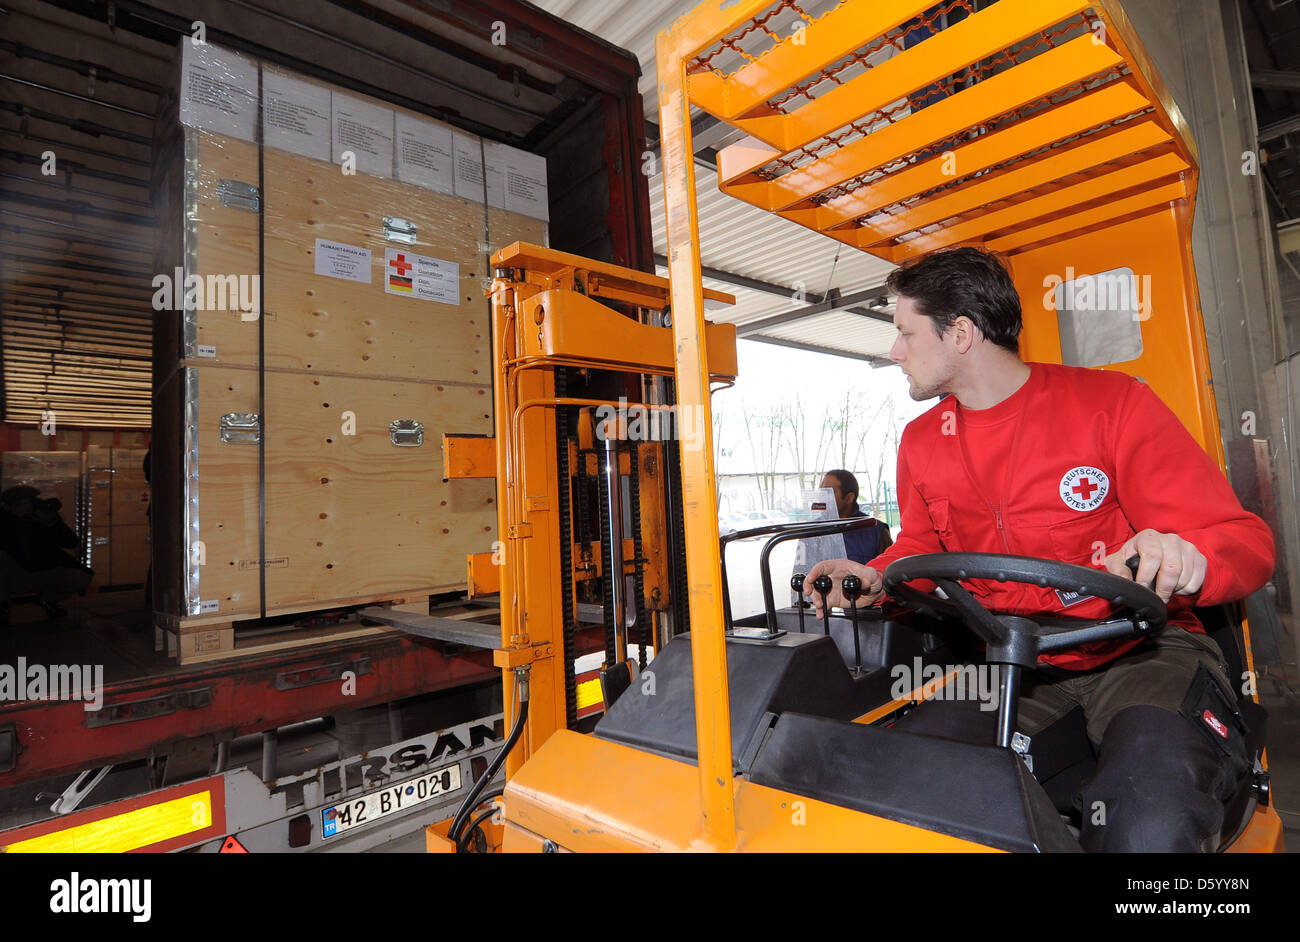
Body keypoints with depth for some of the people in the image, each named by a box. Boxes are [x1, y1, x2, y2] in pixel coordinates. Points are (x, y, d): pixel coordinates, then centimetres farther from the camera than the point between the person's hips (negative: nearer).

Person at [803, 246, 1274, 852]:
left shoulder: (1111, 402, -7)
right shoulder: (921, 442, 7)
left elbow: (1242, 540, -6)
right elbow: (920, 547, 20)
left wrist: (1184, 559, -31)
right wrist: (877, 578, -4)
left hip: (1141, 649, -3)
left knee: (1150, 823, -33)